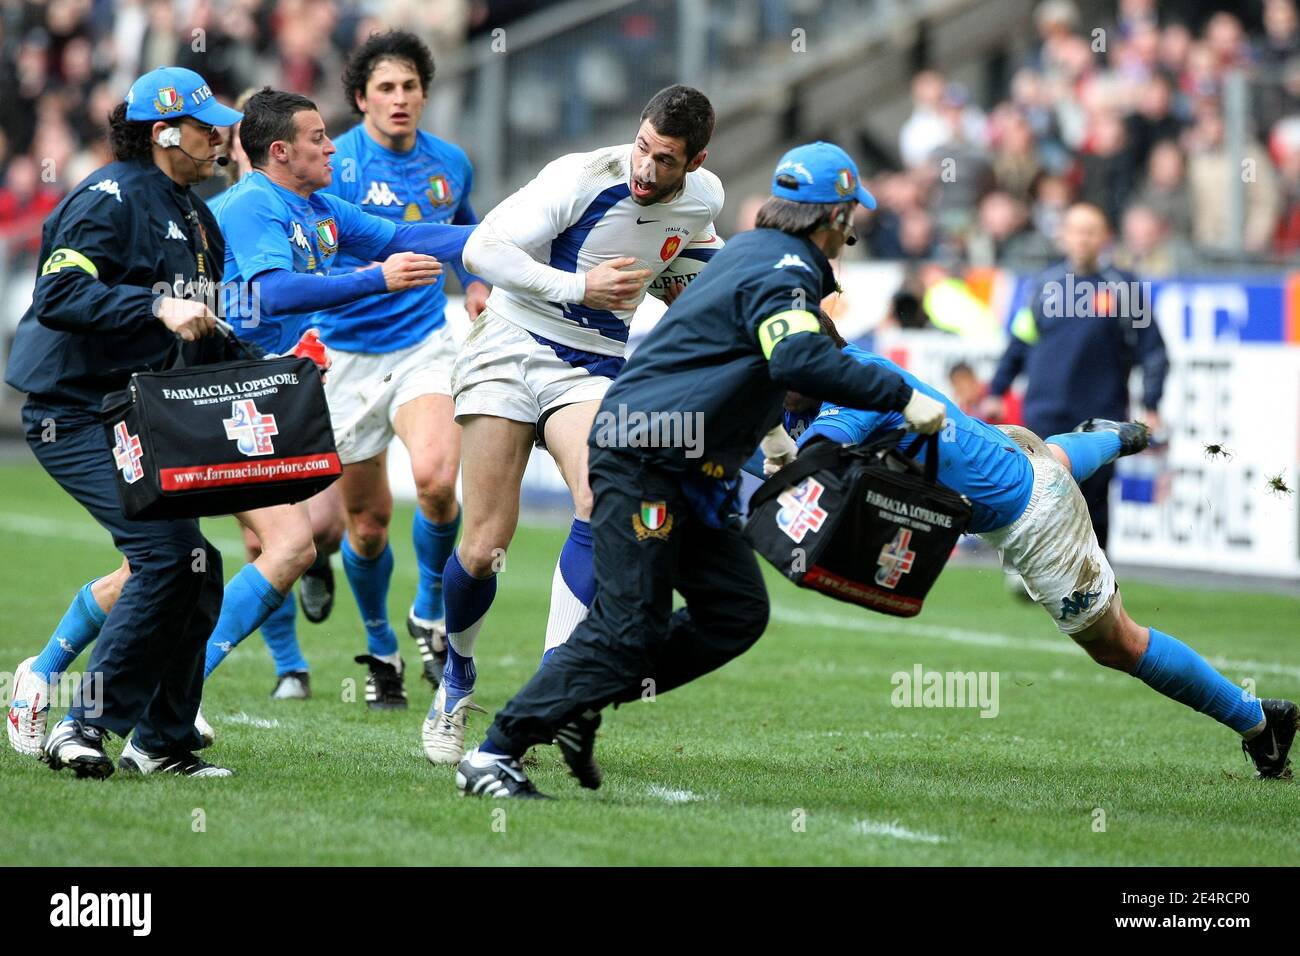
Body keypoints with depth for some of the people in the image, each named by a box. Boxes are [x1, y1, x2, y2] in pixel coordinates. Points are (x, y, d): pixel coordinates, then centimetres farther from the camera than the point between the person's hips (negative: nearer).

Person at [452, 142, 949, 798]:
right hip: (642, 455, -10)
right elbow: (800, 362, -34)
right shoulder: (784, 271, -15)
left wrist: (769, 430, 37)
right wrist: (901, 398, -29)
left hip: (684, 472, 10)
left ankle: (581, 705, 7)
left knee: (738, 612, 5)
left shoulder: (754, 252, 16)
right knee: (629, 629, -14)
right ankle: (494, 755, -11)